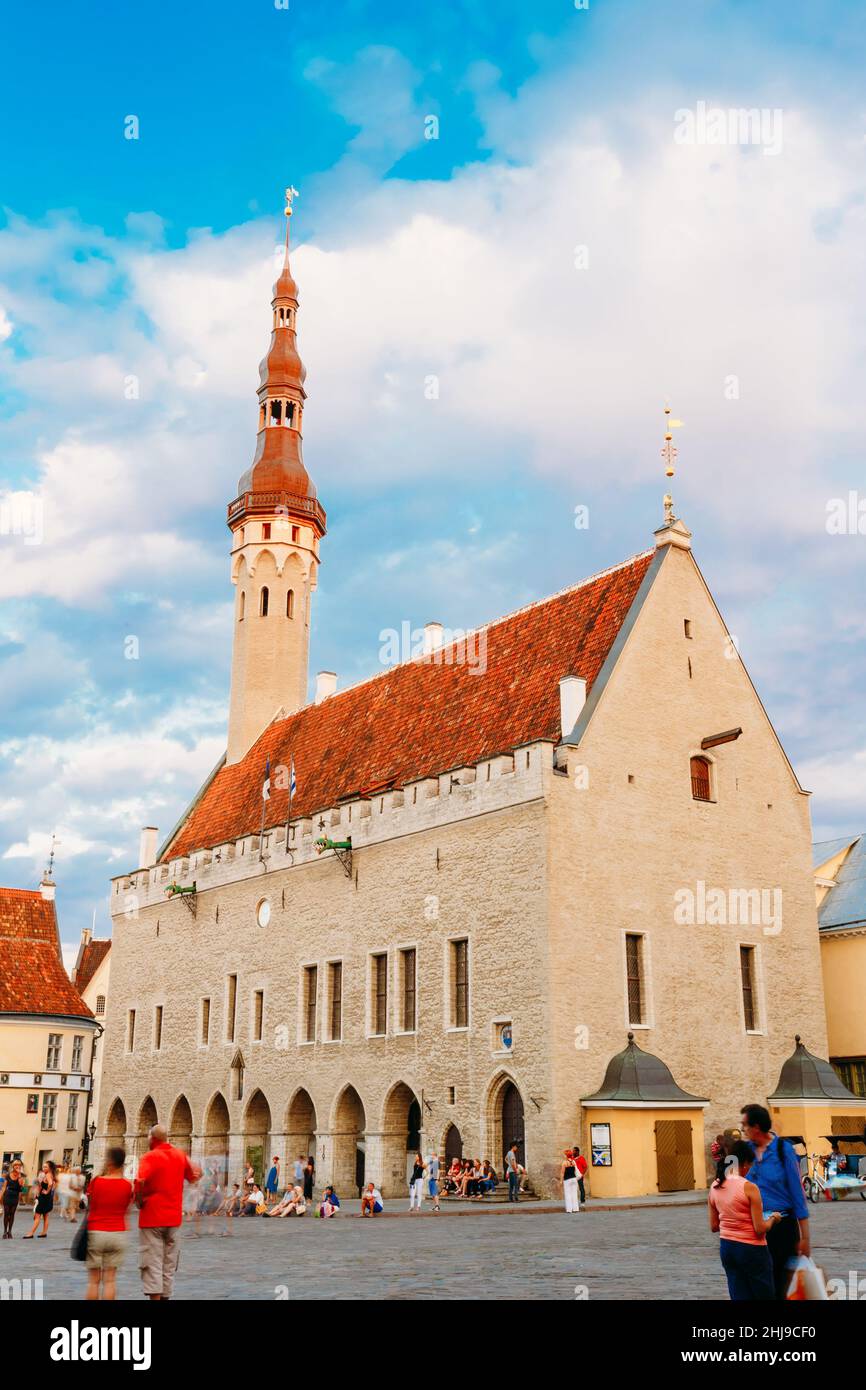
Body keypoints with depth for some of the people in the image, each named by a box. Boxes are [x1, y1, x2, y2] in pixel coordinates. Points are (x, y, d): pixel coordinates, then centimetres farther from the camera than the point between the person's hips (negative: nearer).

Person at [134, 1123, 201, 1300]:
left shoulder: (150, 1156, -11)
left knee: (152, 1263, 1)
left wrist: (139, 1201, -10)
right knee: (169, 1263, 14)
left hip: (152, 1217, -5)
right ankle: (165, 1295, 18)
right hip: (174, 1218, 5)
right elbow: (195, 1175, 15)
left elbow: (140, 1181, -27)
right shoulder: (180, 1155, 5)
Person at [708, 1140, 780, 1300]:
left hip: (726, 1247, 6)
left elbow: (714, 1226, 8)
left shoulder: (714, 1188, 0)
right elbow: (760, 1229, -16)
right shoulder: (749, 1188, -18)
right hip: (751, 1249, -6)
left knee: (740, 1297, 13)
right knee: (765, 1295, 9)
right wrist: (773, 1218, 2)